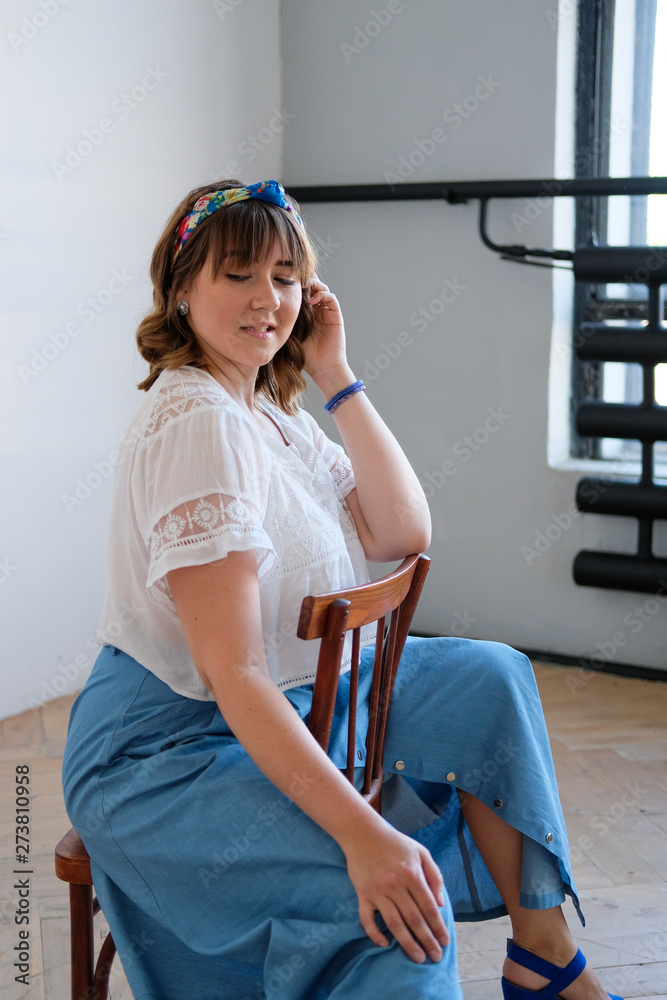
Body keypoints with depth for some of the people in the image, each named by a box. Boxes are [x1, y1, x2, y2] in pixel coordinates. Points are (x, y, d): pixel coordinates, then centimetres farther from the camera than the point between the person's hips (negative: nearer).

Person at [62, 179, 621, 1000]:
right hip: (165, 750, -10)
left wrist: (337, 380, -5)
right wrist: (364, 835, -33)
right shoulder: (196, 423, -23)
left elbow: (402, 534, 0)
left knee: (489, 678, 7)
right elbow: (231, 672, -29)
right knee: (400, 902, -30)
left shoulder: (269, 410, 7)